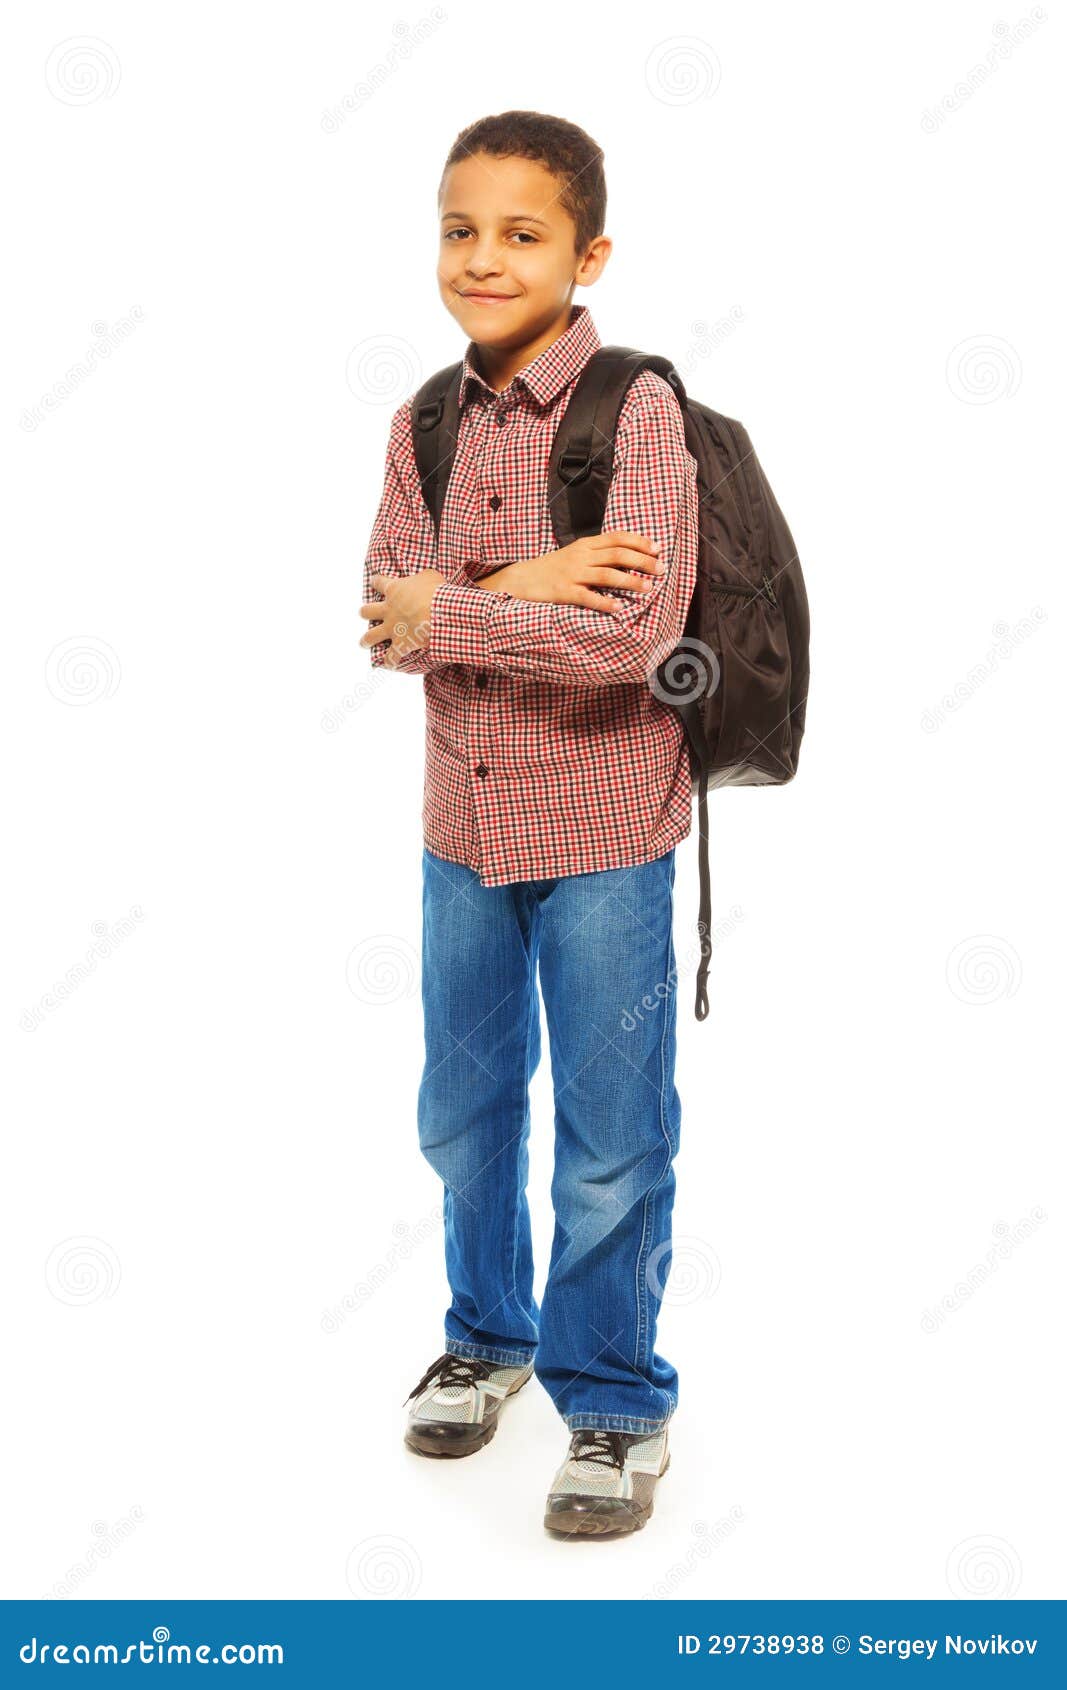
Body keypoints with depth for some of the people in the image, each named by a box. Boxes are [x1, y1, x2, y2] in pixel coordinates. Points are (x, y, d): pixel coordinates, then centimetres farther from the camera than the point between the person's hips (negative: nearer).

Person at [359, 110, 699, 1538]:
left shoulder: (638, 411, -14)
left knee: (610, 1142, 6)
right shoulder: (426, 425, 3)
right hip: (464, 825, 6)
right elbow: (387, 618, -5)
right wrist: (520, 589, -21)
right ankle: (488, 1338, 43)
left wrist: (446, 611, -17)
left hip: (601, 830, -5)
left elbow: (632, 633, -26)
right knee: (463, 1113, 20)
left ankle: (616, 1403, 26)